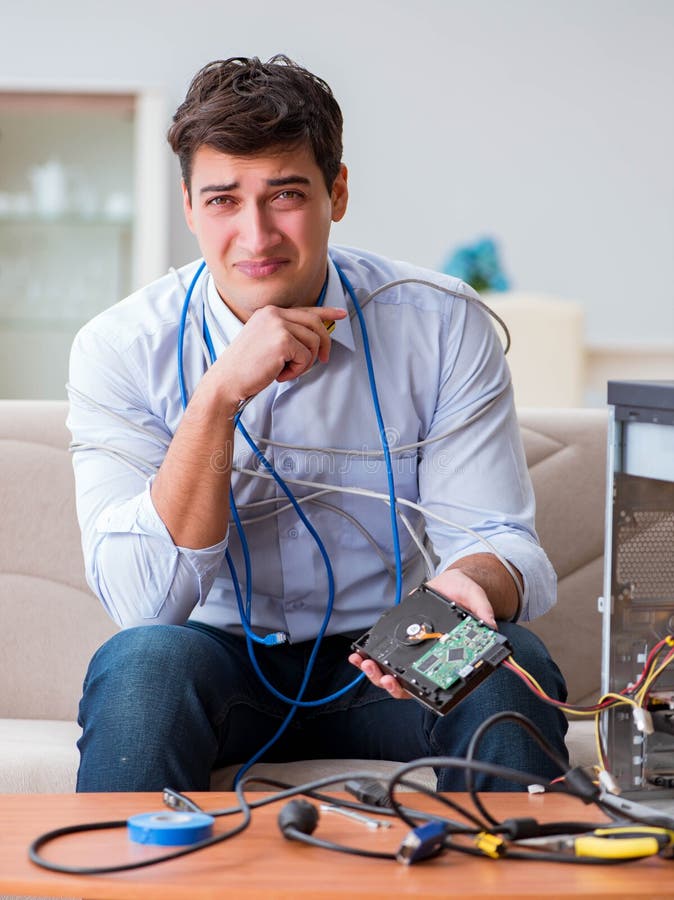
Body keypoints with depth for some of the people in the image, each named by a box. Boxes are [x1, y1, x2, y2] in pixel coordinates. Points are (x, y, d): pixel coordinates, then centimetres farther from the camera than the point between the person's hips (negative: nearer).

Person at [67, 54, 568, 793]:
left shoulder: (443, 326, -8)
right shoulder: (121, 349, -10)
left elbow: (499, 539, -11)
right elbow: (143, 602, -19)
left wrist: (471, 583, -36)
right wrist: (218, 397, -29)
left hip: (382, 672, 1)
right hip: (221, 662, 0)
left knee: (511, 665, -29)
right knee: (147, 659, -33)